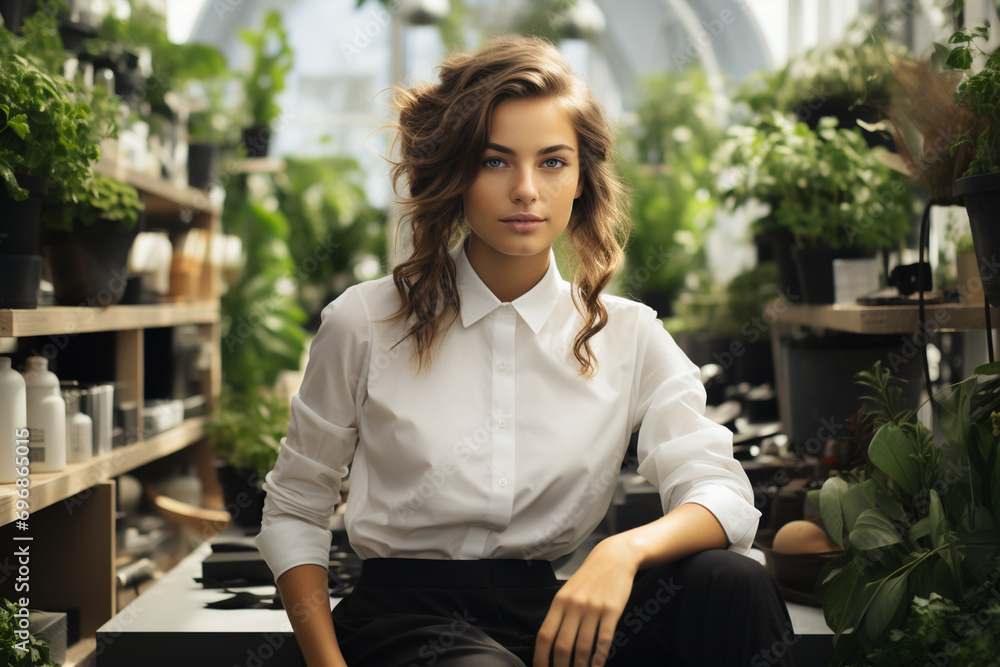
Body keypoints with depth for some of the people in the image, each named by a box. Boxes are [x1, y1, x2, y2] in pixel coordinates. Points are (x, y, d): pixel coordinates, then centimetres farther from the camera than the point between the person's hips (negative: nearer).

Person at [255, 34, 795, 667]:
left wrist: (624, 551, -30)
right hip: (408, 612, -2)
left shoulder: (628, 336, 5)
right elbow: (292, 512, 8)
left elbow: (726, 499, -7)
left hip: (552, 614, 3)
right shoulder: (366, 323, 0)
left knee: (732, 581, -26)